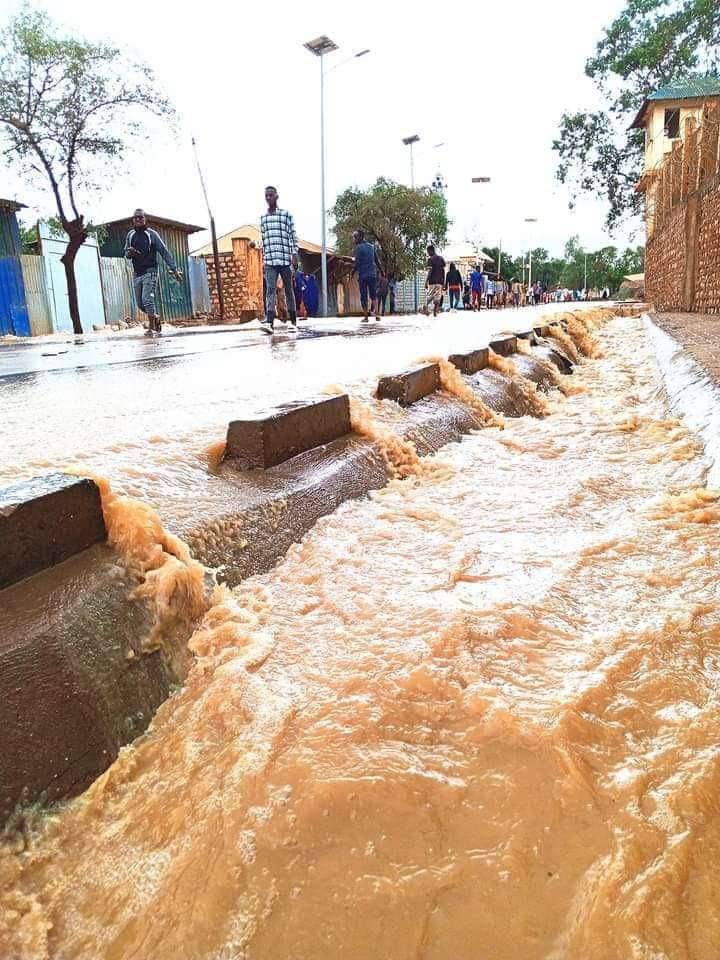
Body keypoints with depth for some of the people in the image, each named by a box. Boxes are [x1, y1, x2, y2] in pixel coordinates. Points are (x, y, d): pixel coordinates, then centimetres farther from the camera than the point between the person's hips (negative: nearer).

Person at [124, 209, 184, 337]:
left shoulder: (151, 234, -3)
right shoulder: (130, 235, 11)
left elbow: (164, 252, -6)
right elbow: (126, 254, 19)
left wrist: (174, 269, -13)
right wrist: (129, 253, -7)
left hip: (150, 272, -5)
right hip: (136, 274, 5)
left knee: (147, 299, -18)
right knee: (140, 303, 7)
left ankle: (151, 328, -12)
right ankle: (156, 319, 29)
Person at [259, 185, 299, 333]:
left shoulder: (286, 214, 4)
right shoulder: (262, 218, 14)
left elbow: (293, 237, 1)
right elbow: (263, 239, 18)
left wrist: (294, 256, -8)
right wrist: (264, 259, 14)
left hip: (285, 259, -2)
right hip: (269, 261, 2)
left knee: (288, 290, 6)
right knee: (271, 290, -11)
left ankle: (293, 321, 15)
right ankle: (269, 321, -23)